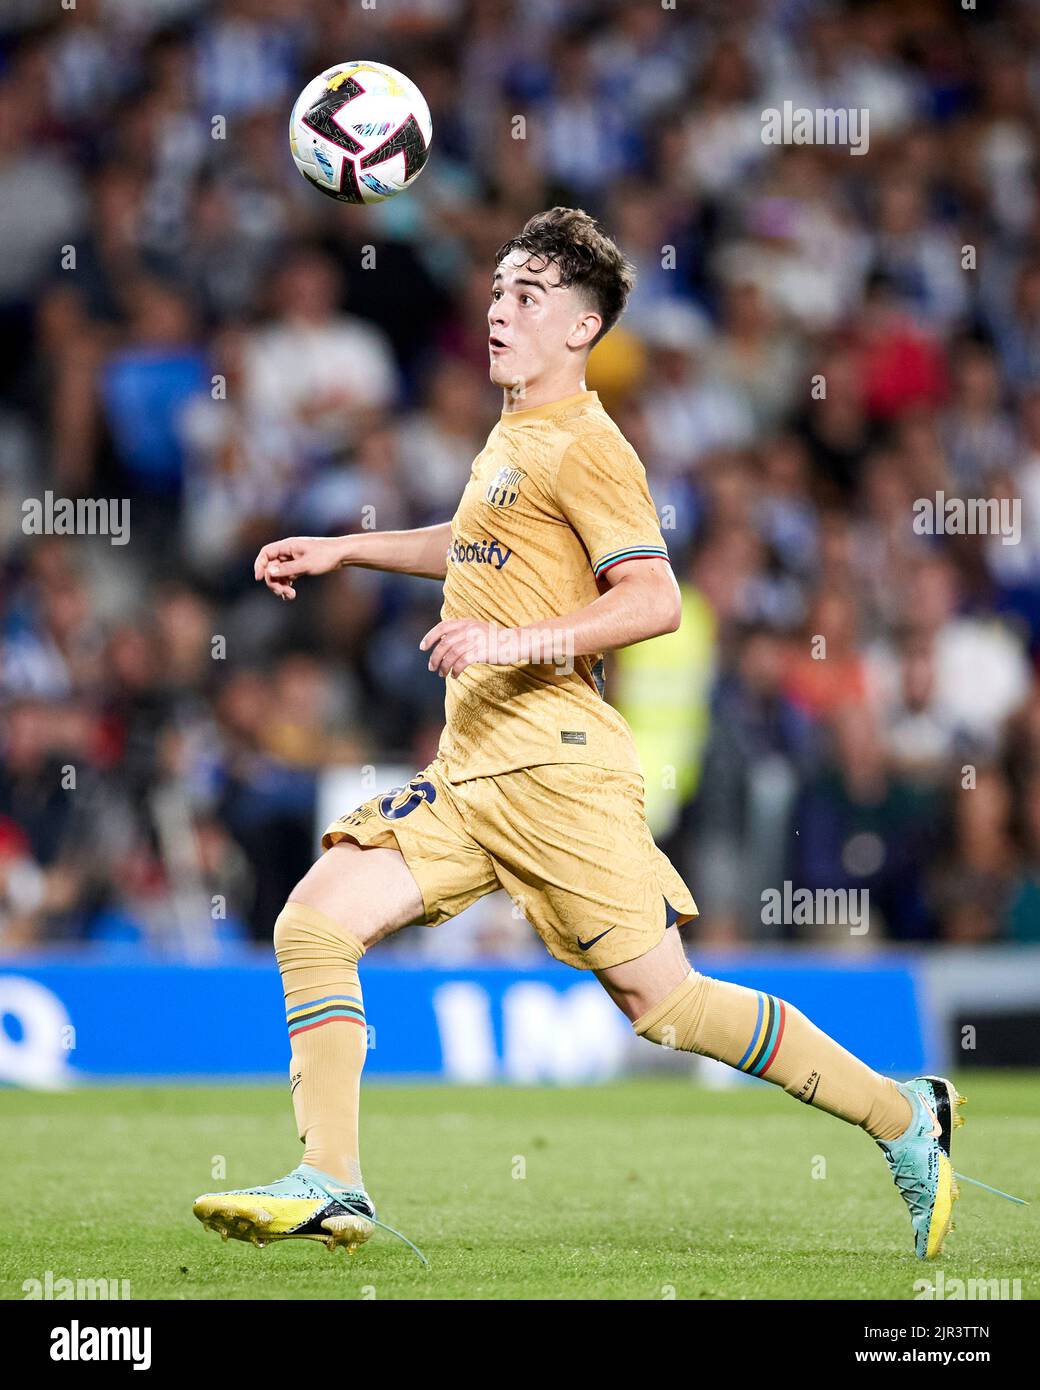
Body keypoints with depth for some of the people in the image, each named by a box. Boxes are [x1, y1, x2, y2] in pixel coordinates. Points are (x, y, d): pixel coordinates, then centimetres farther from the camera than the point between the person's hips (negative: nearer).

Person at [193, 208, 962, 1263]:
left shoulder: (585, 446, -8)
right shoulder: (511, 436, 19)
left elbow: (654, 599, -18)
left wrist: (517, 642, -26)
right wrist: (340, 550, 35)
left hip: (554, 761, -9)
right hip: (469, 768, 9)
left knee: (658, 998, -7)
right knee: (314, 921, -6)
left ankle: (902, 1117, 7)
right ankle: (331, 1188, -8)